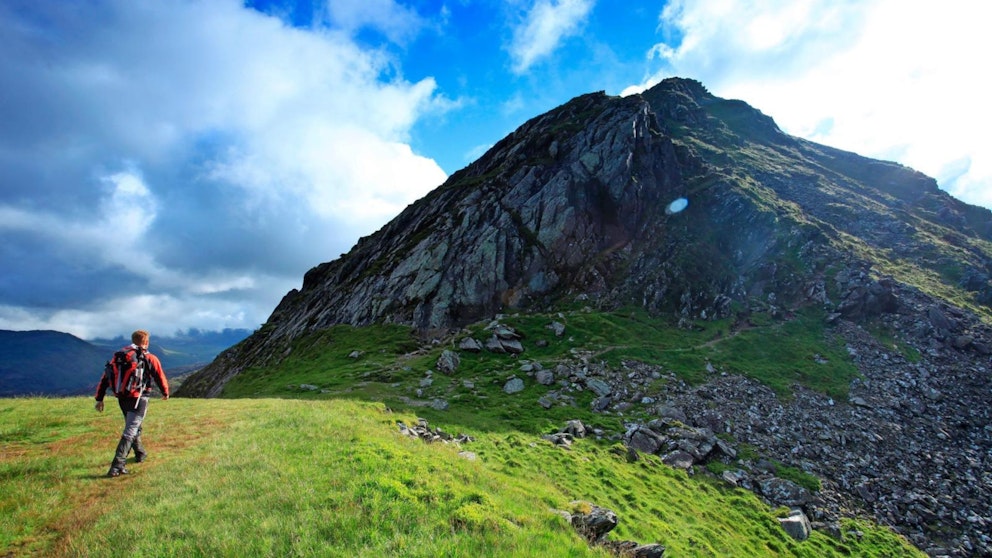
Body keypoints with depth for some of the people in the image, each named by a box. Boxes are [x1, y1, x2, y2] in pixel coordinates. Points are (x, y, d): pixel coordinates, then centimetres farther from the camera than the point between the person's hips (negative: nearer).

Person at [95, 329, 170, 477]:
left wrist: (99, 398, 9)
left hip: (122, 398, 6)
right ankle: (117, 467, -12)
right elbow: (160, 378, 3)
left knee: (133, 427, 24)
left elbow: (105, 377, 5)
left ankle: (140, 454, 41)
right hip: (139, 399, -6)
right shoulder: (150, 358, -5)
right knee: (130, 432, -4)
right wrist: (165, 393, 20)